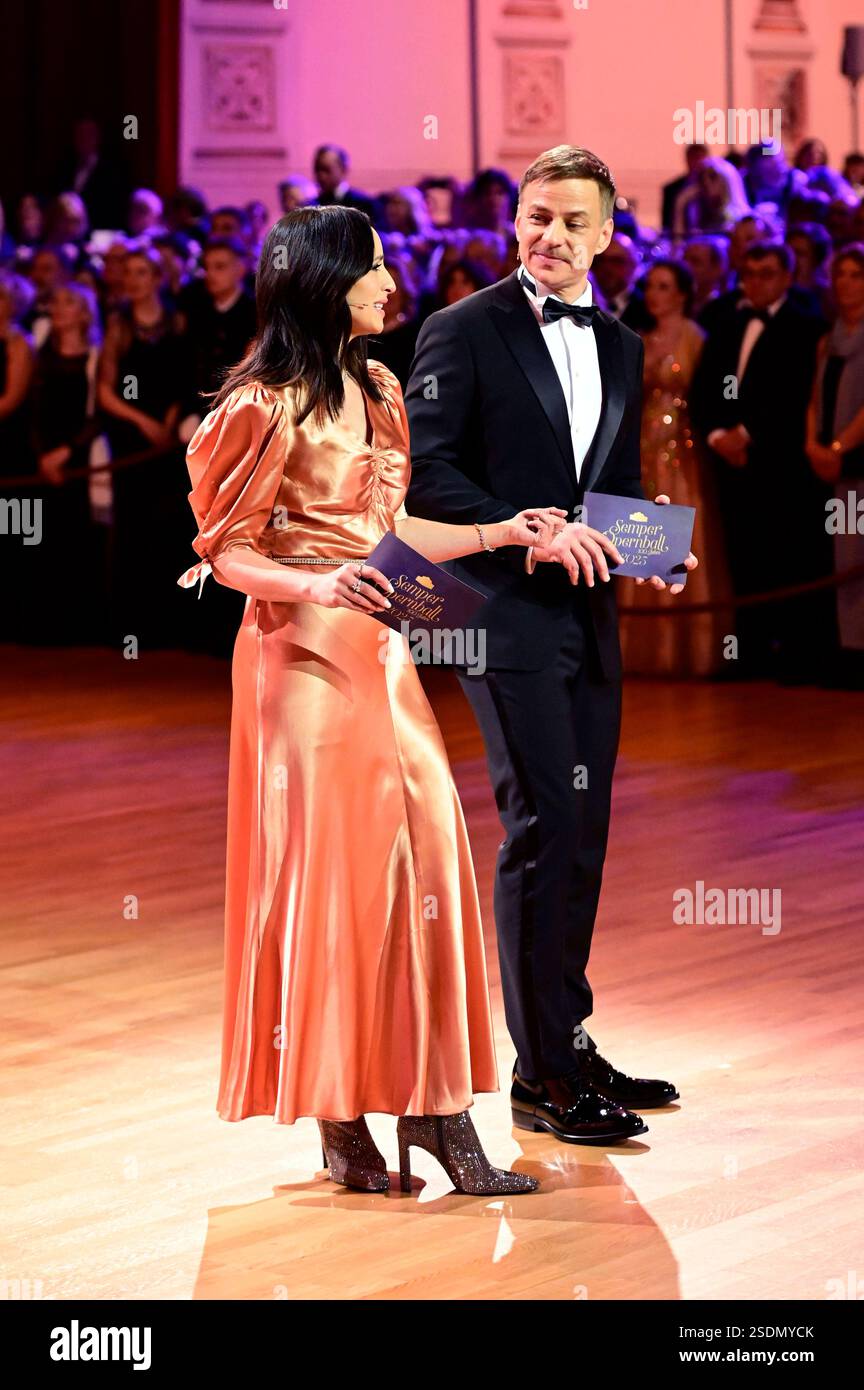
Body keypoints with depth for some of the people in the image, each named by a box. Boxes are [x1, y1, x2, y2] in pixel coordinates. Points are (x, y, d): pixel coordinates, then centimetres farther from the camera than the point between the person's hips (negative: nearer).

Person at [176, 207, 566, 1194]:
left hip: (378, 648, 7)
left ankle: (432, 1110, 4)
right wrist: (319, 584, -24)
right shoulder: (268, 404, -9)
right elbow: (226, 551, -9)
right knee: (328, 865, -3)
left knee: (423, 854, 0)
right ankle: (338, 1122, 5)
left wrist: (499, 534, 18)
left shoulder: (376, 390, 14)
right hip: (304, 653, -7)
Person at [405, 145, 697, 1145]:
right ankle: (544, 1072, -6)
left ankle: (568, 1046, 20)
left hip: (585, 614, 7)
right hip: (507, 612, -7)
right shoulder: (464, 331, -3)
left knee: (582, 832, 10)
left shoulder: (621, 348, 16)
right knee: (544, 824, -10)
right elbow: (426, 469, -11)